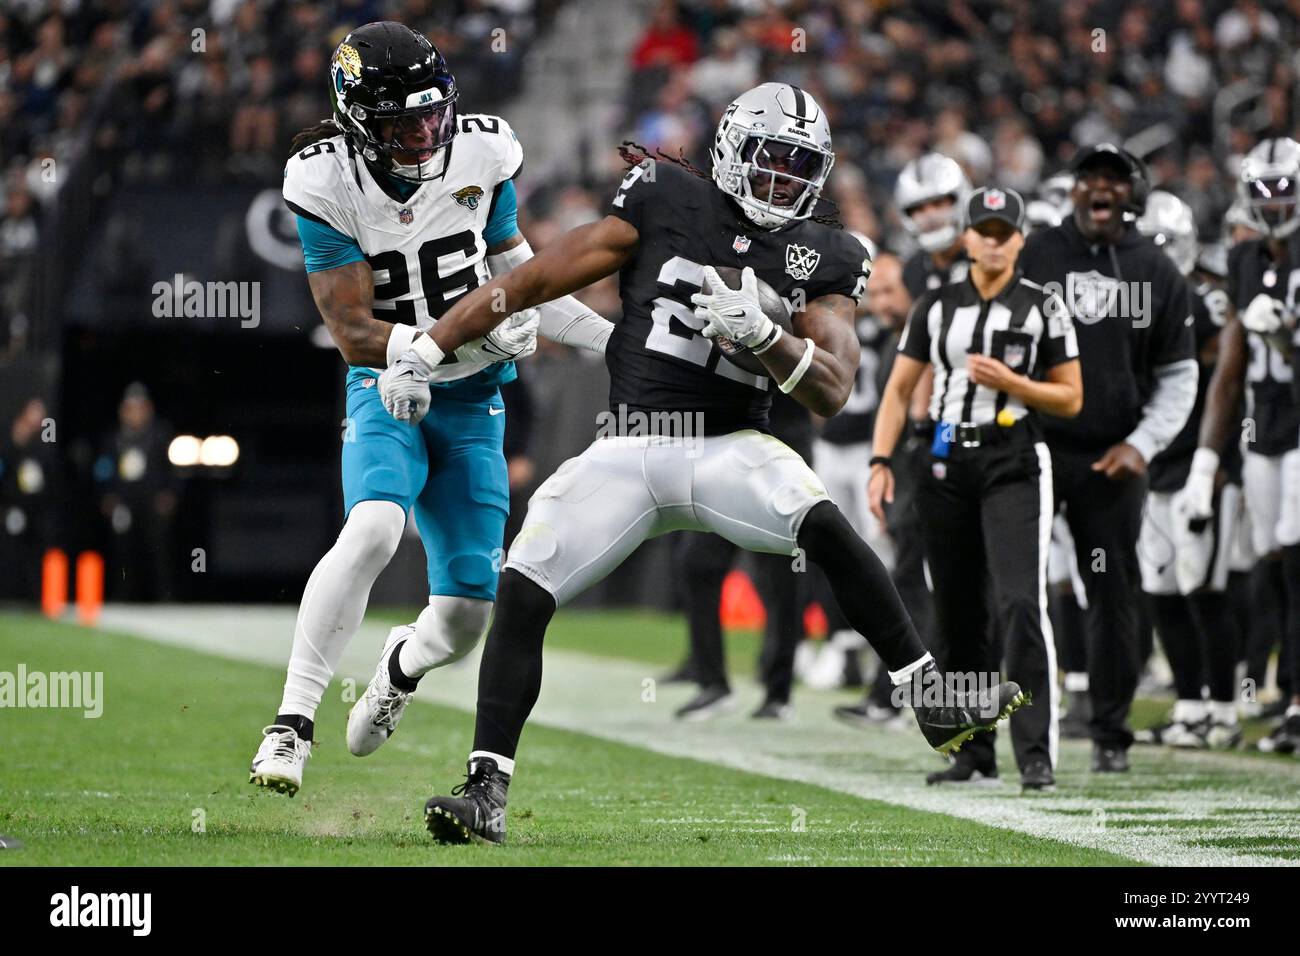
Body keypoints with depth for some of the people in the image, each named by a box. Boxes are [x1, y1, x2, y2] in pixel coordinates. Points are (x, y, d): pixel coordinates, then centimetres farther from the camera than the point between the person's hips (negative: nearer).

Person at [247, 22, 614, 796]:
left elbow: (516, 276, 9)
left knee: (467, 617, 0)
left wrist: (618, 342, 4)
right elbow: (356, 335, -18)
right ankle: (292, 724, -26)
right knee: (373, 529, -33)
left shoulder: (482, 156, -6)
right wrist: (465, 340, -30)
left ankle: (402, 666, 38)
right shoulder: (330, 186, -15)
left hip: (474, 406, 3)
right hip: (387, 389, -3)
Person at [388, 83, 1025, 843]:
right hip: (629, 451, 0)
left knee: (825, 526, -30)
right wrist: (428, 350, 1)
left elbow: (831, 393, -4)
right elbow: (537, 279, 4)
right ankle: (486, 794, -8)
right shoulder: (666, 202, 3)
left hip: (730, 448, 0)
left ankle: (935, 701, -23)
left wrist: (763, 332, -23)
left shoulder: (822, 260, 6)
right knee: (523, 593, -15)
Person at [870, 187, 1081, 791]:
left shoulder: (1043, 307, 4)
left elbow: (1071, 400, 5)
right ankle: (975, 753, 14)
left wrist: (1009, 381, -11)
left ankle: (1036, 753, -19)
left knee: (1021, 604, -17)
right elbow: (899, 391, 11)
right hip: (946, 465, 4)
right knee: (957, 612, 6)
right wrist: (881, 463, -1)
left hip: (1014, 465, -3)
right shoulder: (935, 307, 11)